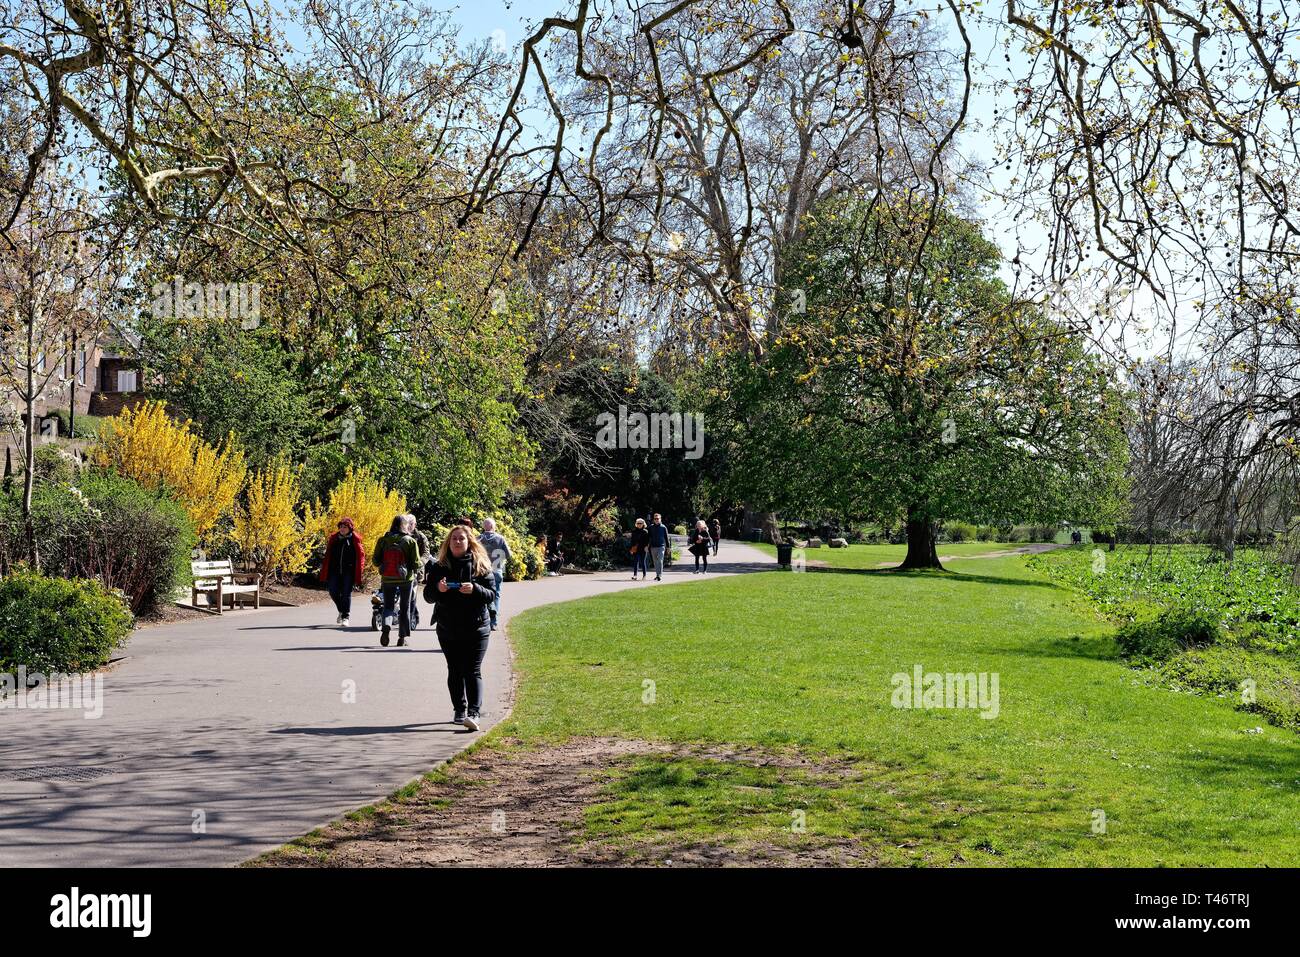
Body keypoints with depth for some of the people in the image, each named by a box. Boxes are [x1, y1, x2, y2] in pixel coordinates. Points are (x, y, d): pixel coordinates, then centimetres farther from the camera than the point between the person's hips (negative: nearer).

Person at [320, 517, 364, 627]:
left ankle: (345, 617, 7)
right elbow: (328, 555, 10)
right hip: (335, 570, 4)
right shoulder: (334, 538, 8)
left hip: (348, 571, -4)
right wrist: (324, 572, 6)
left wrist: (359, 574, -10)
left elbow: (360, 556, -4)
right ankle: (341, 611, 27)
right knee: (333, 591, 2)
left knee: (346, 593, -3)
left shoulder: (355, 540, -3)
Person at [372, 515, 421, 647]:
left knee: (388, 606, 13)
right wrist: (414, 570, 12)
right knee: (405, 608, 12)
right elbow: (416, 564, -9)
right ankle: (402, 637, 14)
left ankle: (386, 625, -16)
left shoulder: (383, 540, -4)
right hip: (406, 578, -1)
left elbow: (376, 562, -2)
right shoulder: (410, 541, -9)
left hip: (387, 579, 1)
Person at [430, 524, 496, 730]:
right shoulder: (439, 567, 6)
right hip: (448, 628, 3)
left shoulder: (481, 566, 1)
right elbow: (429, 597, 7)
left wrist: (475, 589, -20)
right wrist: (438, 589, -15)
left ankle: (474, 713, -15)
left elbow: (491, 594, 0)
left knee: (473, 671, -9)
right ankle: (459, 710, 19)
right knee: (455, 671, 9)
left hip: (476, 627, -2)